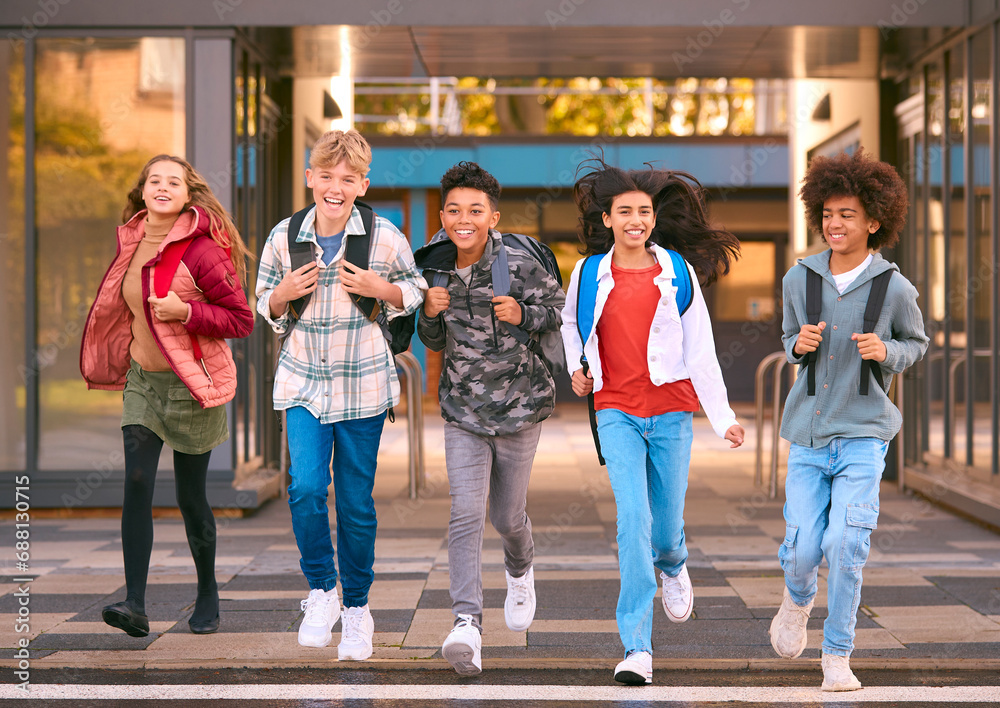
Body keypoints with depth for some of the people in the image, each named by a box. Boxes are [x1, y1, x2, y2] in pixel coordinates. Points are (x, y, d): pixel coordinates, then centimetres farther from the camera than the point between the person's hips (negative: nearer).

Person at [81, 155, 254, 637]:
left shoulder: (201, 249, -14)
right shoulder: (131, 241, 5)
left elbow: (242, 318, -13)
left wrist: (186, 312, -24)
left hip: (190, 384, -5)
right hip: (141, 379, 5)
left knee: (190, 495, 4)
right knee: (137, 482, -11)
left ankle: (208, 595, 26)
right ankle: (135, 604, -15)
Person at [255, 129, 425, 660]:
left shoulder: (384, 237, -6)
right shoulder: (284, 237, 0)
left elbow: (415, 292, 8)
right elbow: (264, 304, 13)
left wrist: (382, 290, -13)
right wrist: (283, 295, -9)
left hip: (363, 386, -1)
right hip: (303, 383, 1)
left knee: (356, 502, 5)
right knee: (306, 486, -16)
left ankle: (357, 608, 23)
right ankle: (321, 591, 8)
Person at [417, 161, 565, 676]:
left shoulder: (519, 264, -14)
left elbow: (559, 309, -2)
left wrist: (523, 315, -22)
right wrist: (431, 313, -12)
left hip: (518, 405, -2)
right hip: (462, 408, 2)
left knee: (507, 516, 11)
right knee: (465, 512, -14)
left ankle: (520, 570, 46)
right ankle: (467, 625, -19)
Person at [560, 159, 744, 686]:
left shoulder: (678, 272, 1)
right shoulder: (590, 273, 3)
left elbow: (700, 348, 2)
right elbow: (569, 321, 25)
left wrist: (723, 417, -1)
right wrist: (575, 367, 9)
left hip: (671, 410, 1)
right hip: (616, 412, 0)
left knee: (665, 526, 6)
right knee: (632, 517, -15)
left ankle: (672, 566, 47)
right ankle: (636, 647, -12)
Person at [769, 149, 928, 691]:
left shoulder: (894, 288, -5)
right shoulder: (799, 279, 1)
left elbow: (916, 343, 12)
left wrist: (887, 352, -11)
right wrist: (799, 345, -7)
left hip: (863, 432, -2)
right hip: (807, 432, 2)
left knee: (845, 545, -12)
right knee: (801, 549, -3)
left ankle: (837, 656, 5)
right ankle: (797, 599, 35)